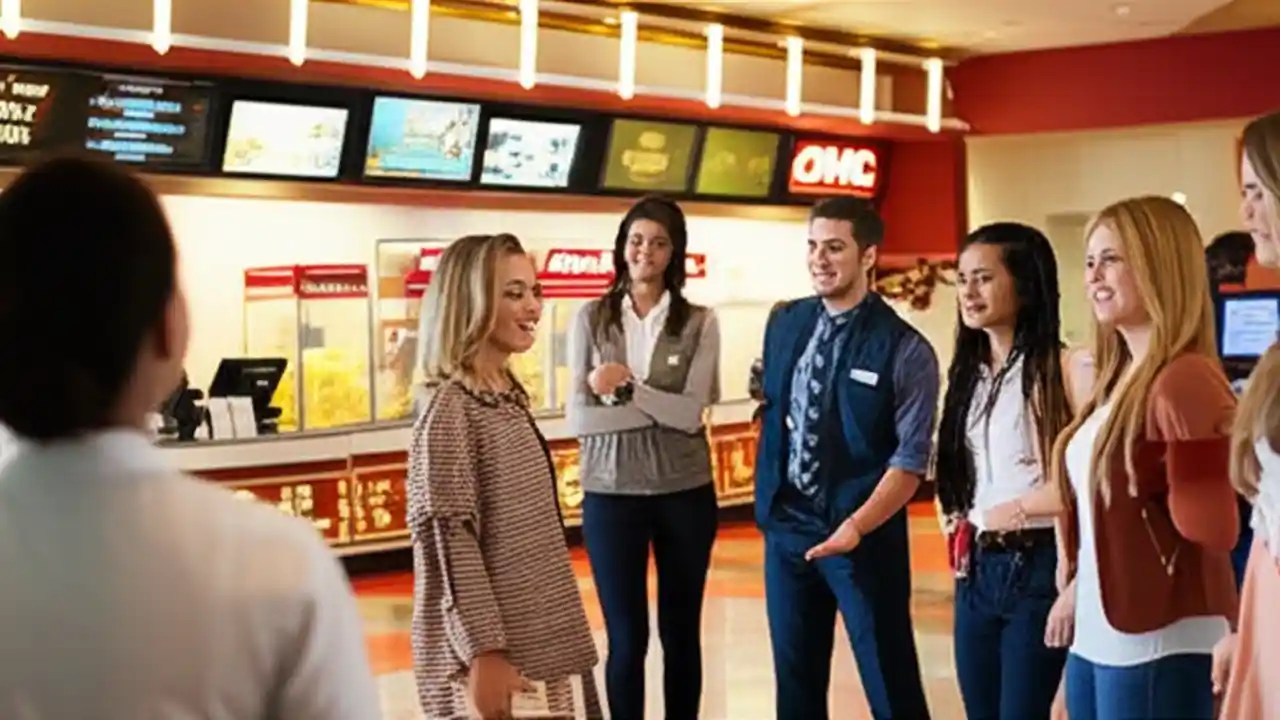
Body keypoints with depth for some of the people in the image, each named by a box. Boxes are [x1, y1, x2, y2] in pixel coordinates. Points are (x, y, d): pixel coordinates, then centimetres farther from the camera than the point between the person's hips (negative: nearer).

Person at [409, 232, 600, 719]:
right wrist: (484, 653, -21)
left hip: (537, 646, 9)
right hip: (495, 656, -9)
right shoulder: (451, 408, -14)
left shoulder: (509, 397, 11)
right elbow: (452, 544, -18)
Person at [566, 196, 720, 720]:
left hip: (684, 493, 1)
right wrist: (660, 411, -12)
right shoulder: (591, 319, 1)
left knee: (682, 634, 11)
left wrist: (628, 387, -20)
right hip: (610, 495, 0)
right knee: (626, 639, 4)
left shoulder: (699, 323, 0)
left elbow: (690, 414, -11)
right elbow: (577, 418, -7)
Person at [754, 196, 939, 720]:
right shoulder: (784, 324, 4)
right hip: (785, 526, 6)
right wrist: (767, 496, 12)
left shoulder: (904, 350, -13)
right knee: (795, 678, 16)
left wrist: (855, 526, -29)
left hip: (863, 535, -5)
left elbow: (910, 461, -17)